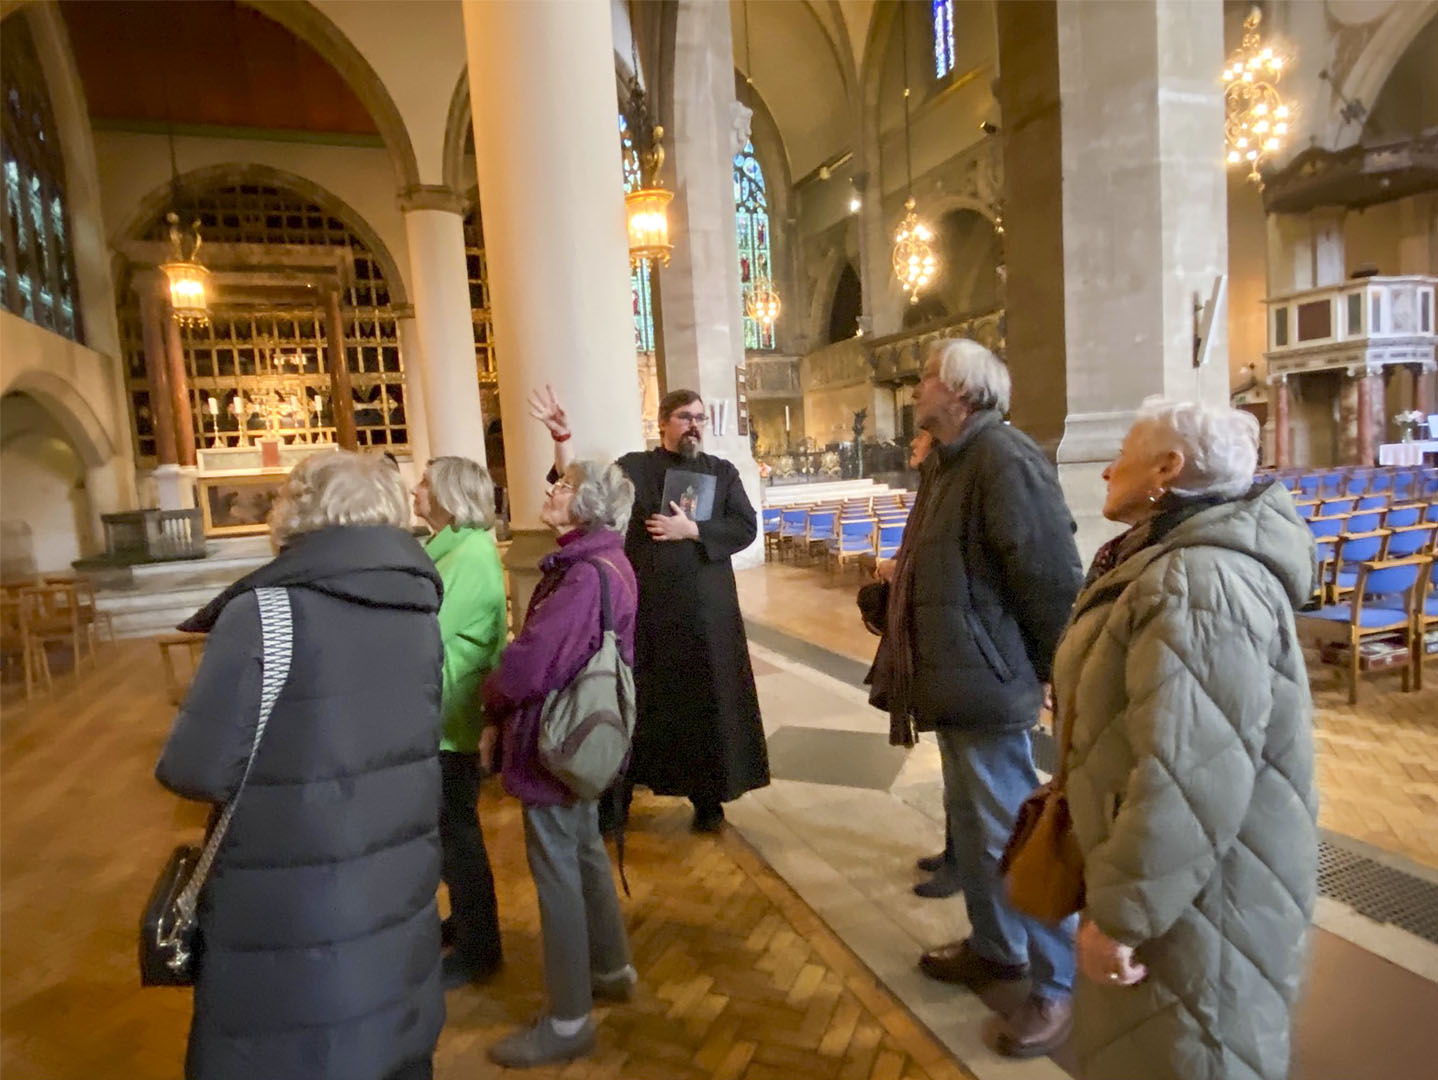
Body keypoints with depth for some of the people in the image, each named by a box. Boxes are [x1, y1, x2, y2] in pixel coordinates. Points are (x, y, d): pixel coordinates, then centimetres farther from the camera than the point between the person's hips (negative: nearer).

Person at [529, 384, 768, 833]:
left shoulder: (722, 472, 8)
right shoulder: (634, 467, 4)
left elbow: (746, 528, -1)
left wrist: (690, 530, -13)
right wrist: (561, 435, -24)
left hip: (706, 607, 1)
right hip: (646, 606, -1)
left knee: (708, 699, 7)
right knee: (638, 699, 6)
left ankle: (708, 796, 22)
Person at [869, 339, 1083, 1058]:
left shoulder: (1001, 458, -20)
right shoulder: (949, 460, 13)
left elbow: (1053, 577, -22)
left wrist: (1057, 674, -13)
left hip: (985, 682, -10)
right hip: (955, 677, 10)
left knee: (1010, 836, 2)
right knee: (970, 823, 22)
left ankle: (1060, 986, 22)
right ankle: (996, 949, 41)